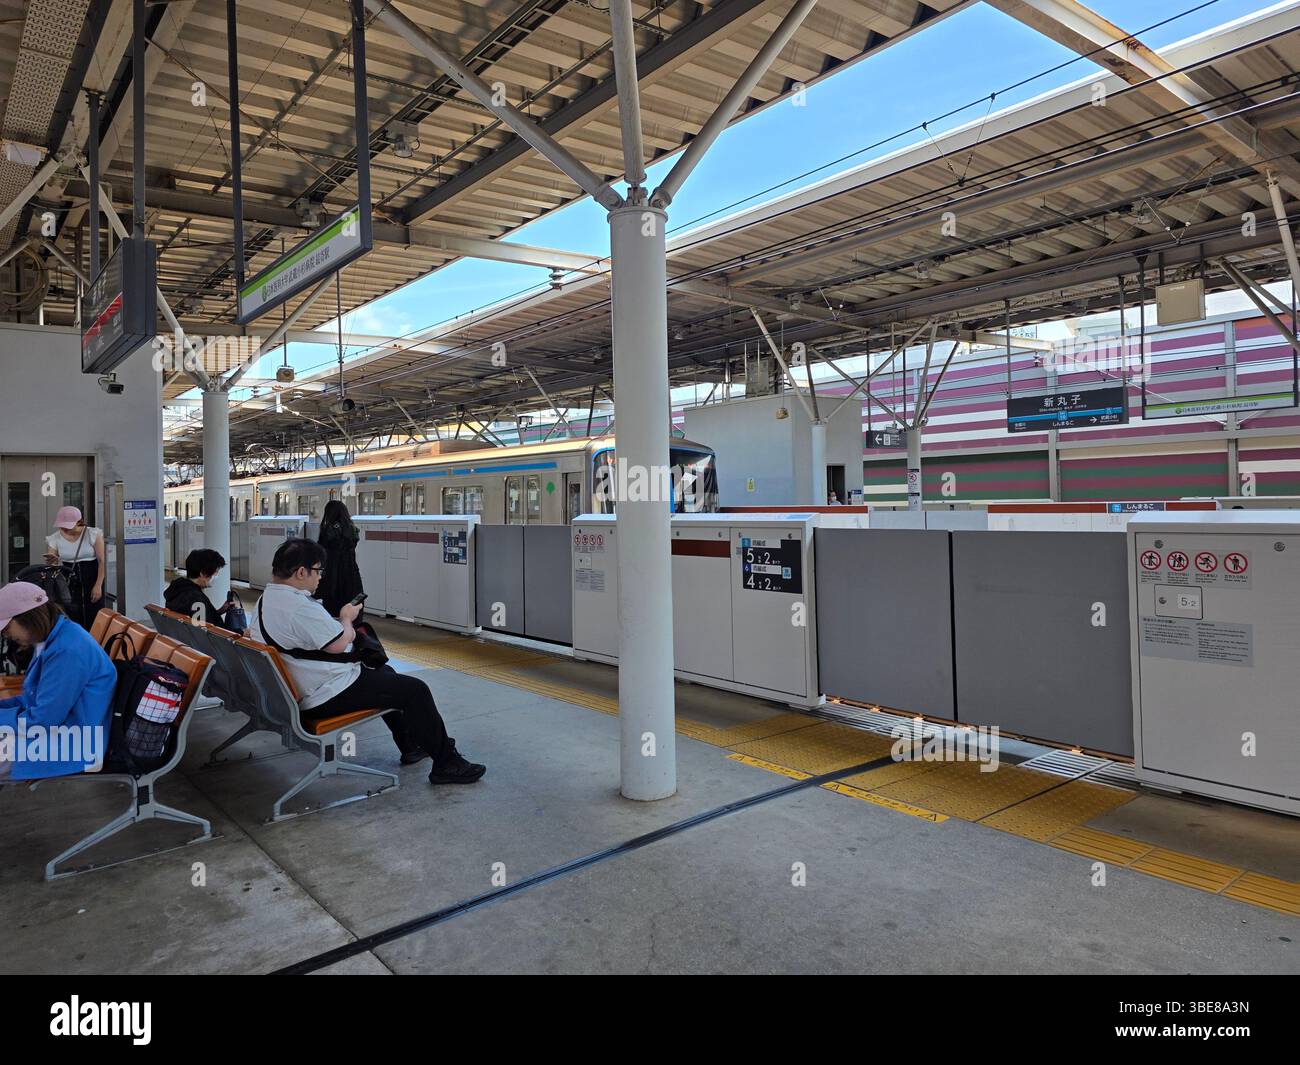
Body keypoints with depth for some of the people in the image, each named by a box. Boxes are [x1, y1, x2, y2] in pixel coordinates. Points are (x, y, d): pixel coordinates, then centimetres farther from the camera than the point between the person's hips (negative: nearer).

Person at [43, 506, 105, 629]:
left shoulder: (93, 534, -4)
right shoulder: (54, 538, 3)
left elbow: (102, 561, -4)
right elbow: (51, 564, 6)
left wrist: (98, 585, -10)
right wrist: (52, 561, -19)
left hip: (92, 581, -2)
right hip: (69, 584, 2)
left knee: (94, 619, -5)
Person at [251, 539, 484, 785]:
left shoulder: (265, 600, 8)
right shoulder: (300, 607, -27)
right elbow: (338, 643, -23)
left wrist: (341, 624, 6)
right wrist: (347, 618, -4)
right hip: (328, 697, -11)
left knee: (386, 673, 29)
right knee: (416, 690, -6)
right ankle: (447, 764, 5)